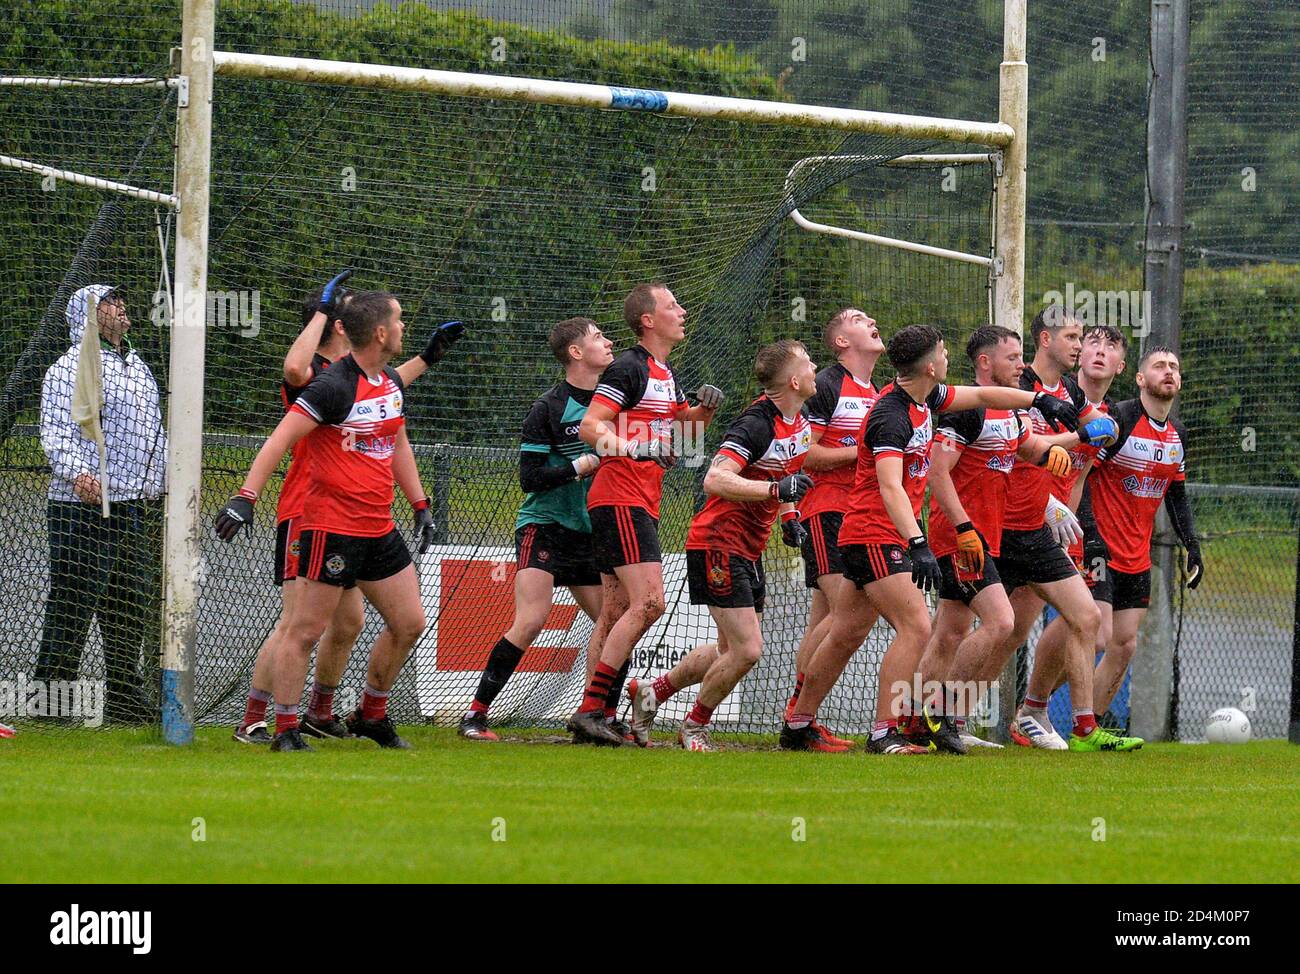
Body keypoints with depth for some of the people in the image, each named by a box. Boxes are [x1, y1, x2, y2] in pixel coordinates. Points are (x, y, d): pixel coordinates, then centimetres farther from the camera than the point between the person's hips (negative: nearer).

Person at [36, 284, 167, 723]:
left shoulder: (137, 366, 20)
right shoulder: (71, 369, -8)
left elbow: (154, 431, 29)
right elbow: (56, 433, -17)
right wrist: (76, 473, -33)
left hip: (139, 507, 8)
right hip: (84, 506, -8)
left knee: (133, 605, 11)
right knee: (73, 605, -8)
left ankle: (125, 695, 18)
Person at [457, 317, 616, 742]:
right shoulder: (549, 408, -12)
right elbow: (530, 477, -14)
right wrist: (581, 467, -19)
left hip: (588, 532, 7)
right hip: (543, 526, -7)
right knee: (530, 620, -18)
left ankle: (599, 717, 12)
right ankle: (475, 714, -13)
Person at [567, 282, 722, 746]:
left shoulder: (665, 374, 19)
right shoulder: (629, 368, -9)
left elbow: (684, 433, 30)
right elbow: (589, 426, -17)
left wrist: (704, 409, 10)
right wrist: (633, 448, -32)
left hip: (642, 506, 10)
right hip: (620, 502, -10)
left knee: (617, 617, 7)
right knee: (648, 602, -18)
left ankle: (592, 713, 7)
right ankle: (590, 708, -19)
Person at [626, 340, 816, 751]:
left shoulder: (799, 421, 7)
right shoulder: (756, 424, -22)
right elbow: (715, 480, -33)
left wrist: (789, 511, 11)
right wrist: (777, 489, -38)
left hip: (748, 550, 10)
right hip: (718, 545, -10)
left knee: (731, 650, 15)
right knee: (746, 650, -12)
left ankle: (650, 693, 31)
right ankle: (694, 727, 9)